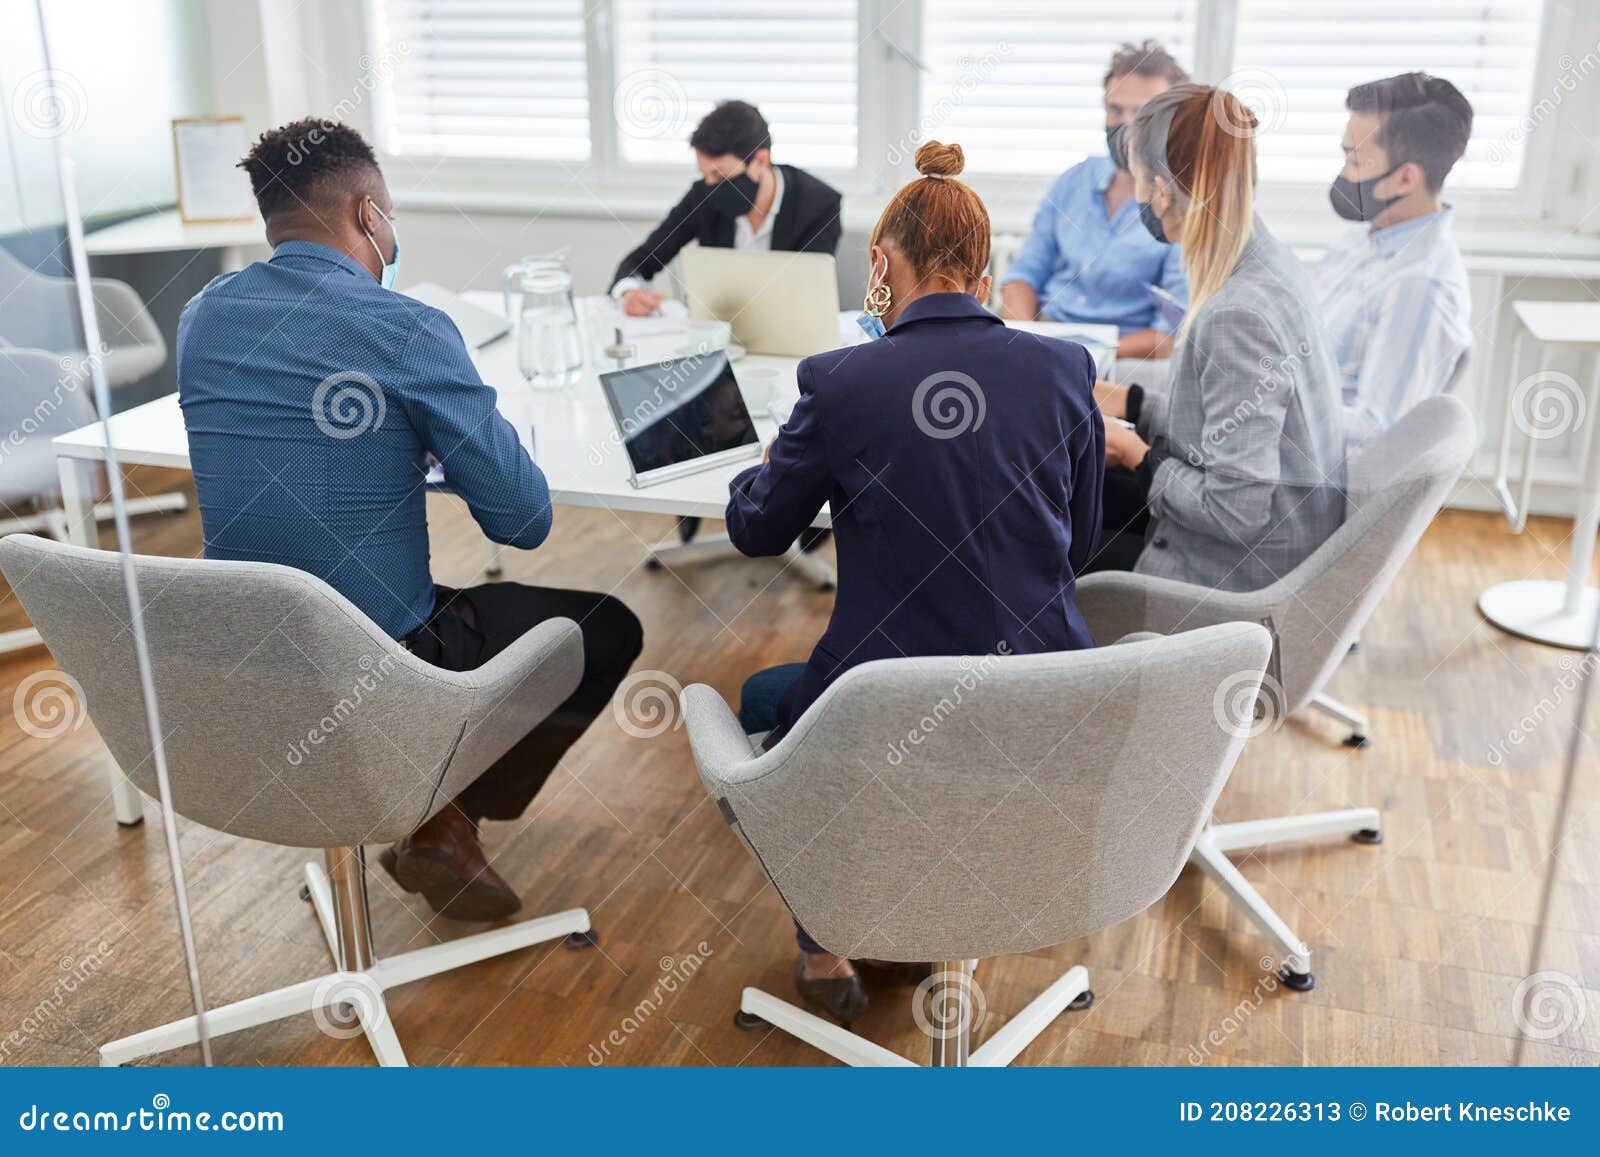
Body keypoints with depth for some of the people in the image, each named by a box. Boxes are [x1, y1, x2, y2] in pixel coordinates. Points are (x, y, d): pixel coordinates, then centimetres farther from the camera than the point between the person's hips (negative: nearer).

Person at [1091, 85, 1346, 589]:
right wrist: (1129, 402, 12)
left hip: (1241, 581, -9)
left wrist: (1138, 457, -12)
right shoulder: (1268, 259, 0)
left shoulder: (1235, 318, -29)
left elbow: (1236, 513, -27)